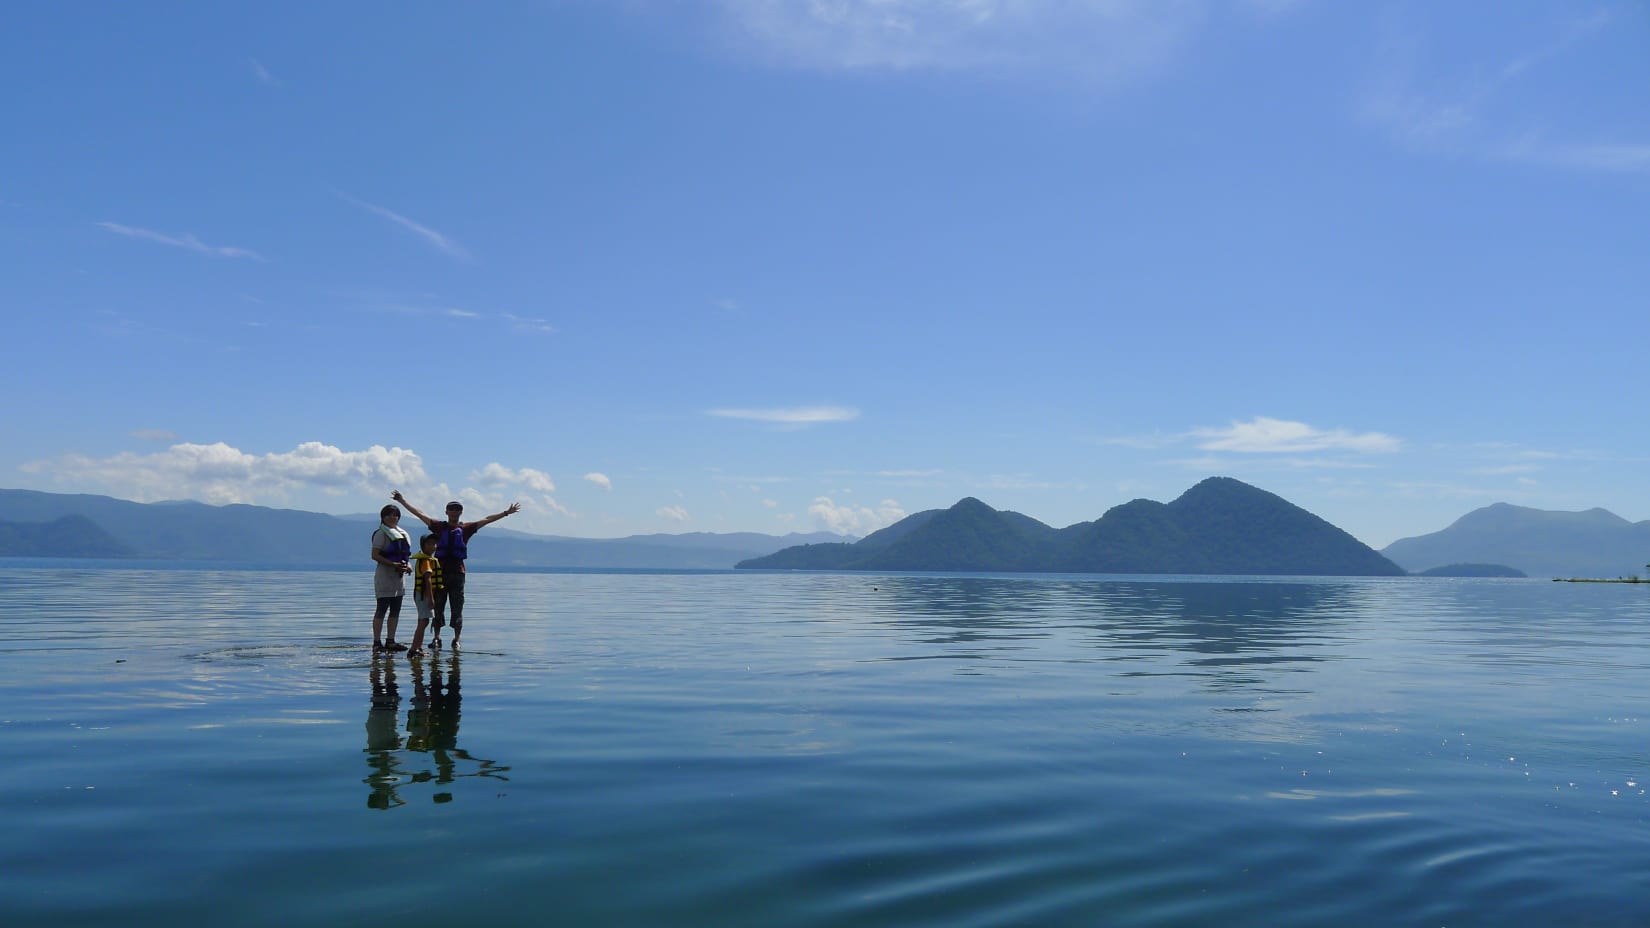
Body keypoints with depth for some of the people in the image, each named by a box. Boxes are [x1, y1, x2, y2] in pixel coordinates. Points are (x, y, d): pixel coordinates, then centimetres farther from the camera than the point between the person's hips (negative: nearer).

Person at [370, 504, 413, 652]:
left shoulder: (402, 534, 17)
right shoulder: (381, 533, -7)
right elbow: (375, 555, -15)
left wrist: (407, 565, 3)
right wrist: (393, 564, -23)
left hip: (398, 575, 8)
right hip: (385, 574, -8)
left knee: (395, 610, 8)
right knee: (382, 609, -7)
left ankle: (390, 641, 14)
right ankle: (377, 643, -5)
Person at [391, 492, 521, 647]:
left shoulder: (466, 528, 8)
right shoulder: (439, 527, 8)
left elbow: (487, 520, 9)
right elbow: (419, 513, 9)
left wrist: (506, 513, 7)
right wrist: (402, 501, 8)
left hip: (457, 573, 0)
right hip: (439, 572, 0)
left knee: (457, 608, 2)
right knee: (438, 607, 5)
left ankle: (456, 639, 9)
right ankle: (436, 637, 13)